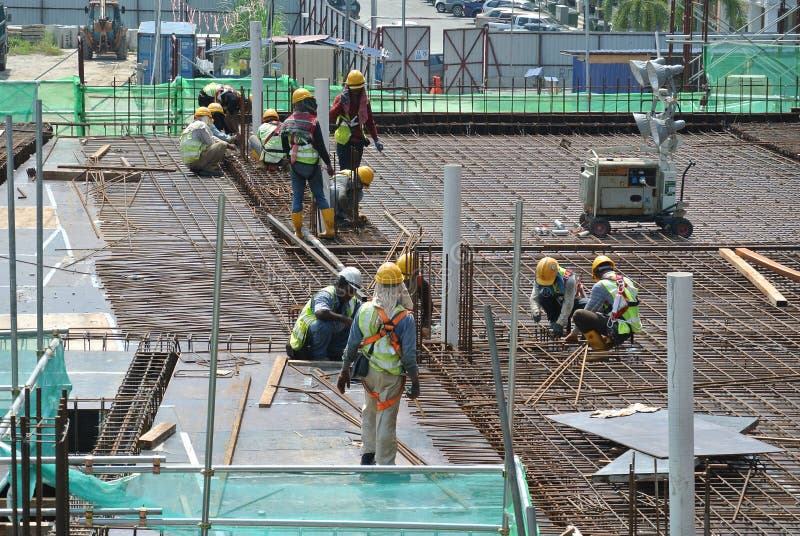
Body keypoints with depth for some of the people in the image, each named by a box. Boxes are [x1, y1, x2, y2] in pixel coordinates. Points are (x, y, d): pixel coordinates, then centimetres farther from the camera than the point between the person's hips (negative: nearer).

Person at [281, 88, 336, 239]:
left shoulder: (287, 123, 2)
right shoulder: (313, 122, -15)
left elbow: (285, 147, 9)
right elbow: (320, 146, -13)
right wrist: (328, 164, -4)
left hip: (295, 166, 3)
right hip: (312, 165, -3)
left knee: (297, 197, 9)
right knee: (320, 196, 6)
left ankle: (298, 231, 10)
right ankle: (330, 230, 5)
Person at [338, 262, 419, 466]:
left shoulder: (364, 310, -9)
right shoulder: (405, 318, -18)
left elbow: (352, 344, -1)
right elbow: (410, 355, -15)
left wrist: (345, 371, 10)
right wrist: (415, 381, -3)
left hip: (368, 372, 4)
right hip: (392, 376, -4)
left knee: (370, 411, 27)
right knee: (386, 422, 5)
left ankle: (368, 454, 33)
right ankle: (385, 466, 12)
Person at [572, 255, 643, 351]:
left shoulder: (600, 286, -7)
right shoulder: (627, 281, 14)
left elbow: (588, 311, -1)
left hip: (617, 331, -8)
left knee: (578, 315, -13)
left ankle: (599, 344, -6)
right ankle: (609, 340, 17)